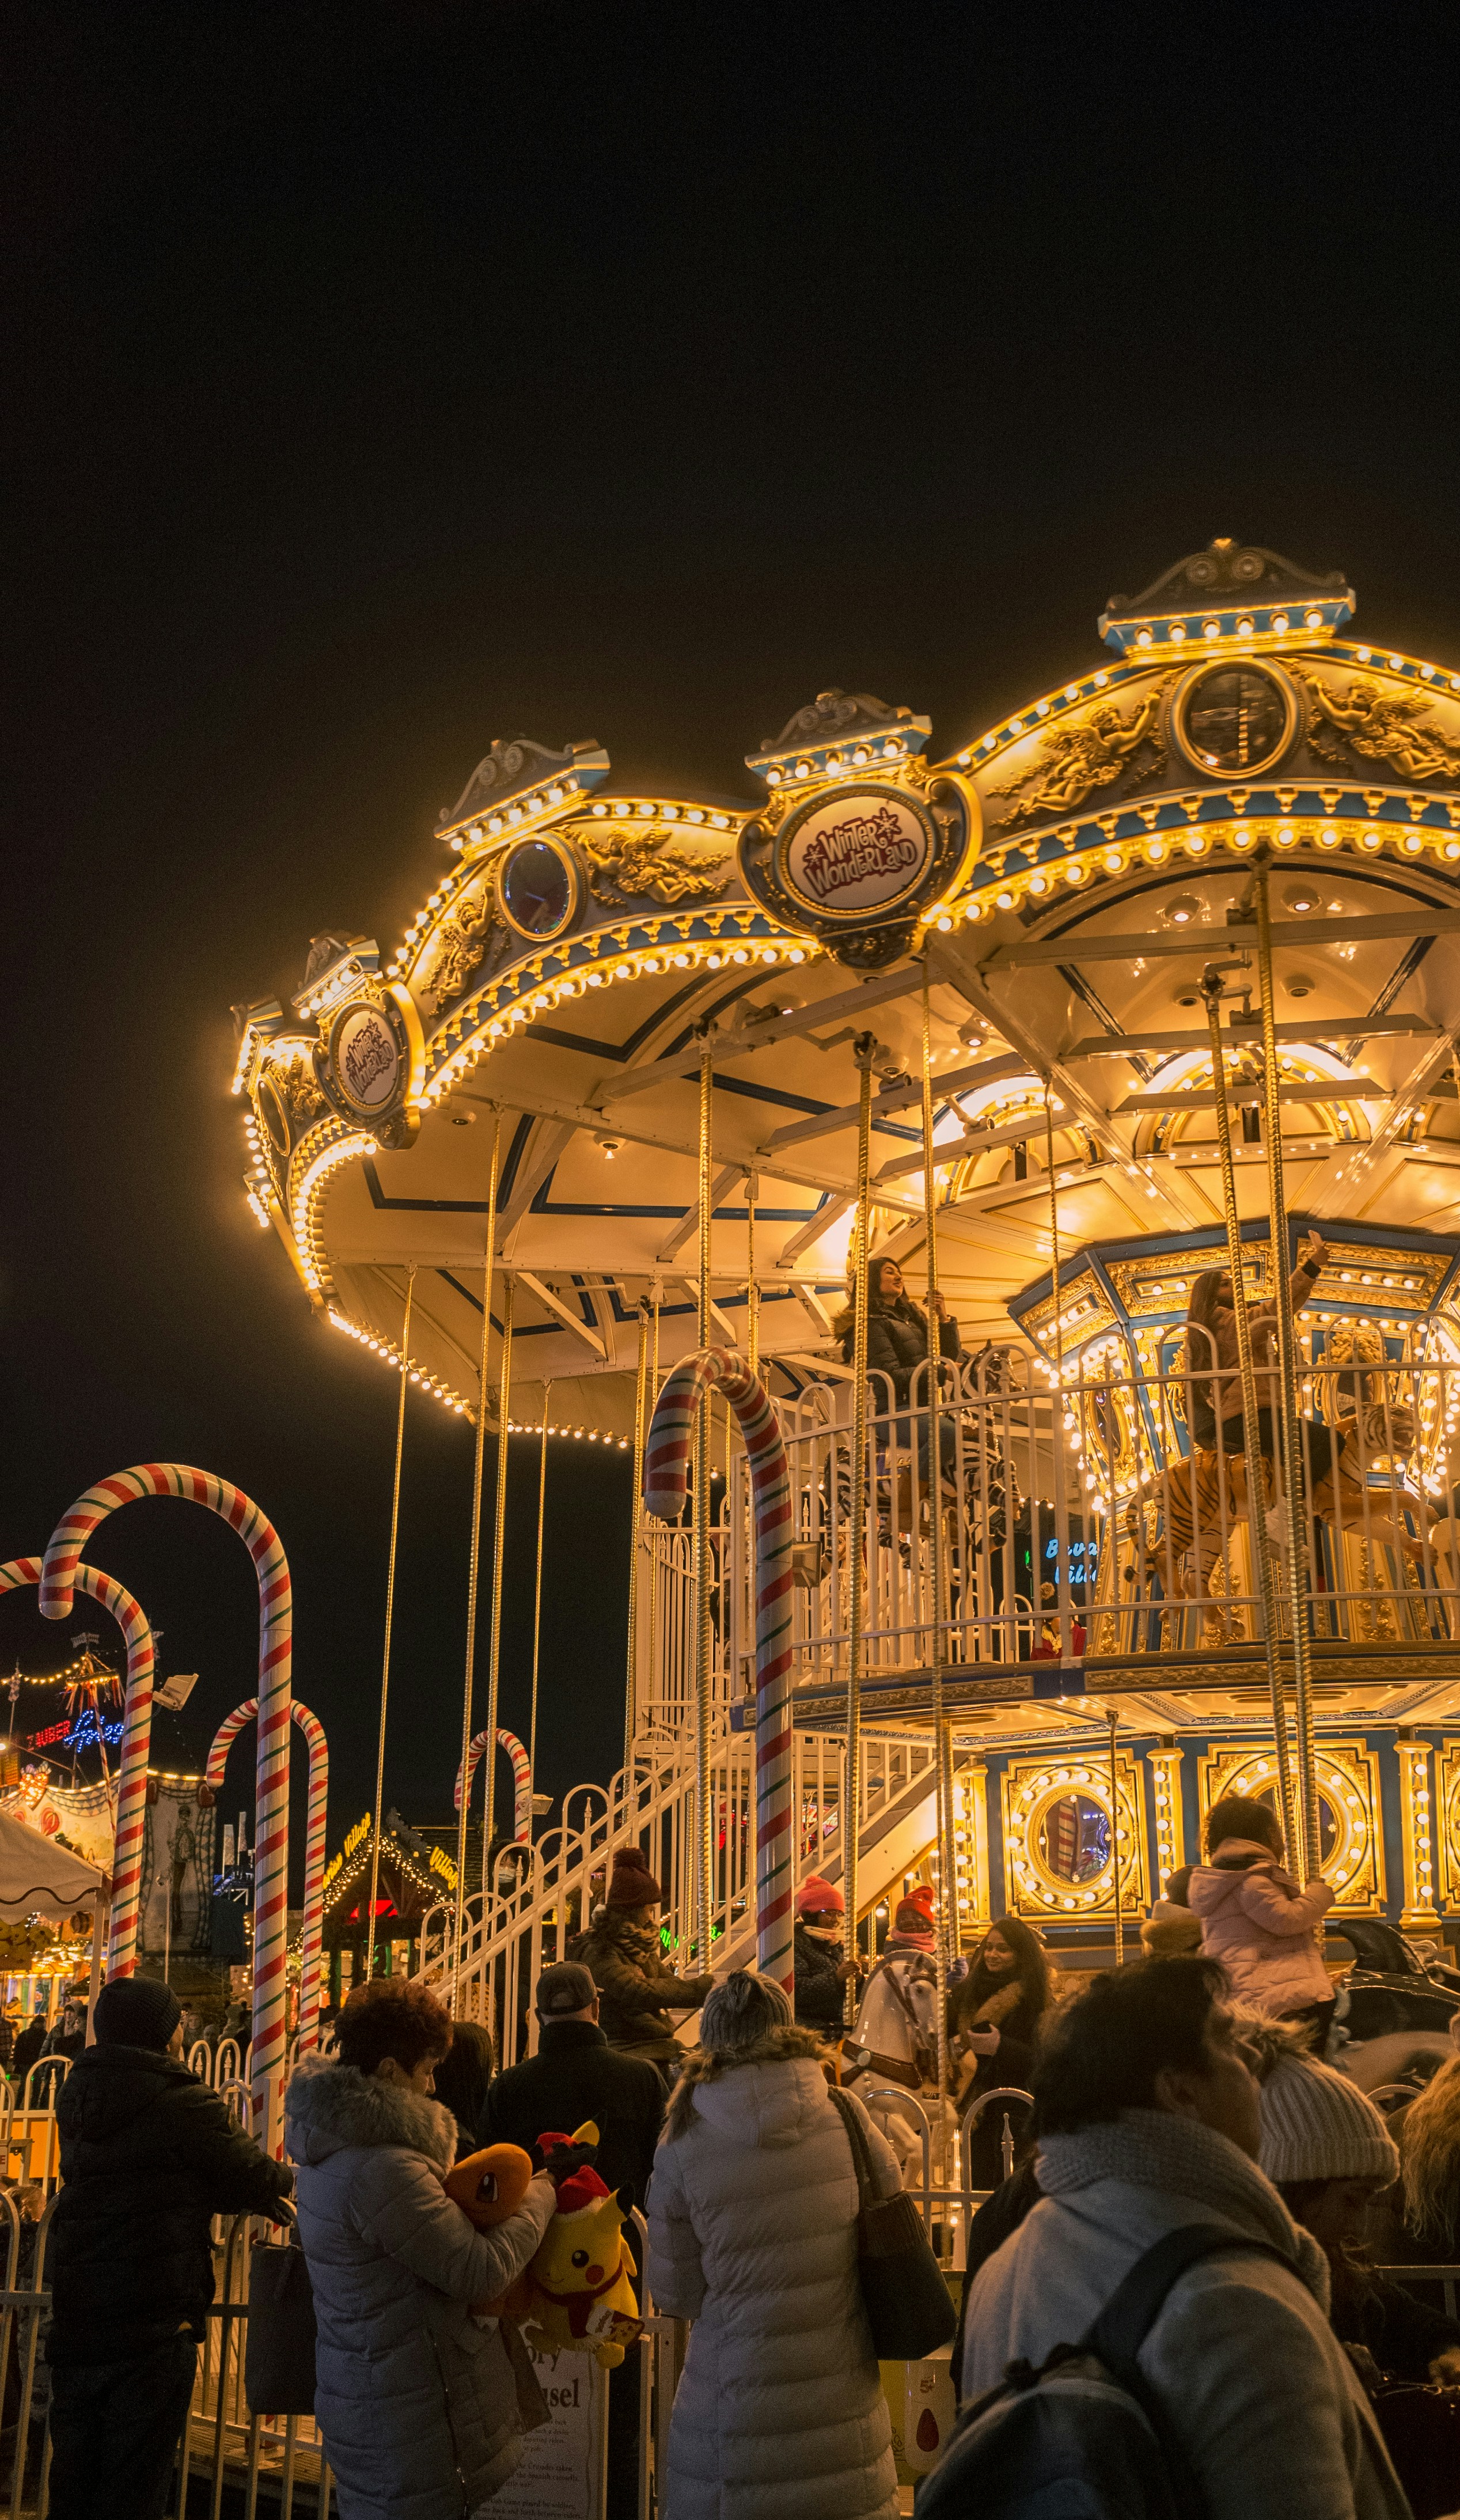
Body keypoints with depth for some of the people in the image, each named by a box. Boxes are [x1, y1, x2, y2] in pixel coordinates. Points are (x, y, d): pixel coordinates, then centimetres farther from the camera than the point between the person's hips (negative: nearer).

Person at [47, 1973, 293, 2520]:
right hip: (153, 2320, -7)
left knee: (73, 2475, 17)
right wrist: (286, 2178, 17)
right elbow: (253, 2178, -8)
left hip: (75, 2309, 7)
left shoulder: (76, 2095, 7)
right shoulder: (183, 2104, -17)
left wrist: (253, 2196, 16)